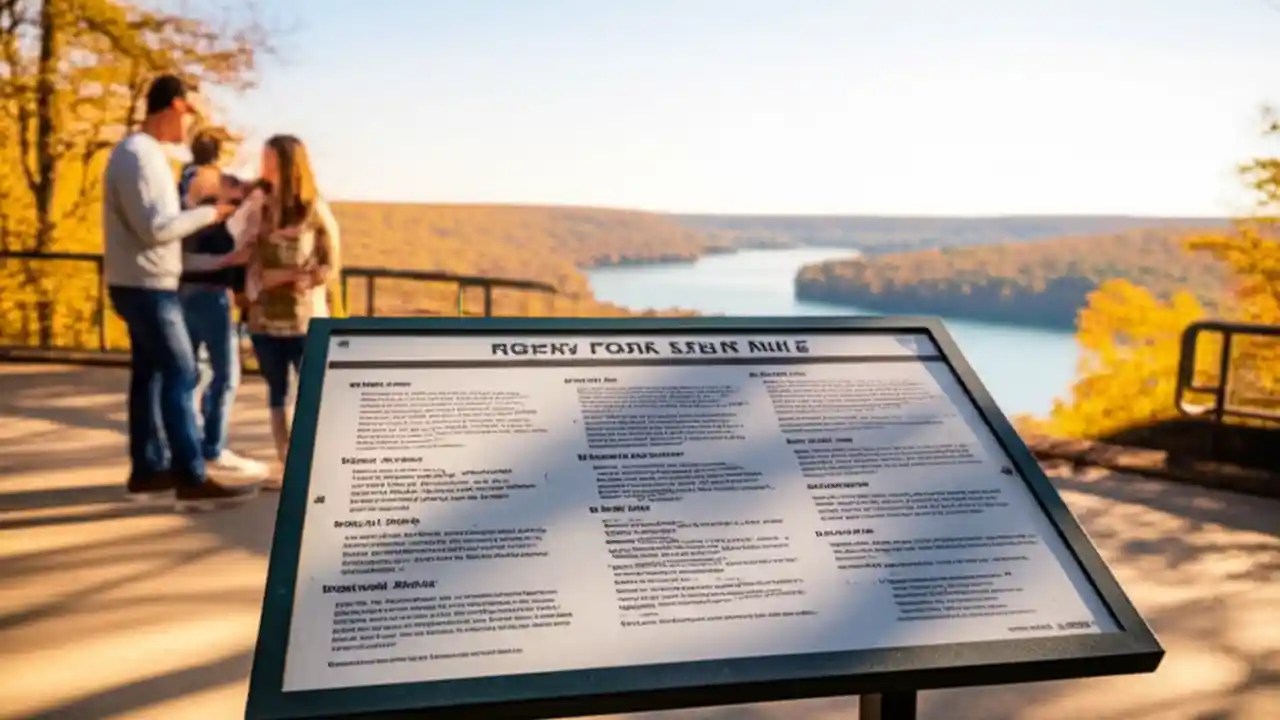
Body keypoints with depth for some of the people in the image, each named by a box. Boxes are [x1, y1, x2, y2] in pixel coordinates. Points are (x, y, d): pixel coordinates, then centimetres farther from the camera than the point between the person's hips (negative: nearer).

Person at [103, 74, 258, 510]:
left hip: (147, 285, 10)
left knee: (150, 375, 12)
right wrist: (210, 213, -14)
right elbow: (155, 228, -23)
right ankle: (192, 481, -7)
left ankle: (148, 471, 19)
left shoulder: (146, 152, 14)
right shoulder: (138, 155, -17)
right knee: (180, 376, -9)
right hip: (146, 287, -10)